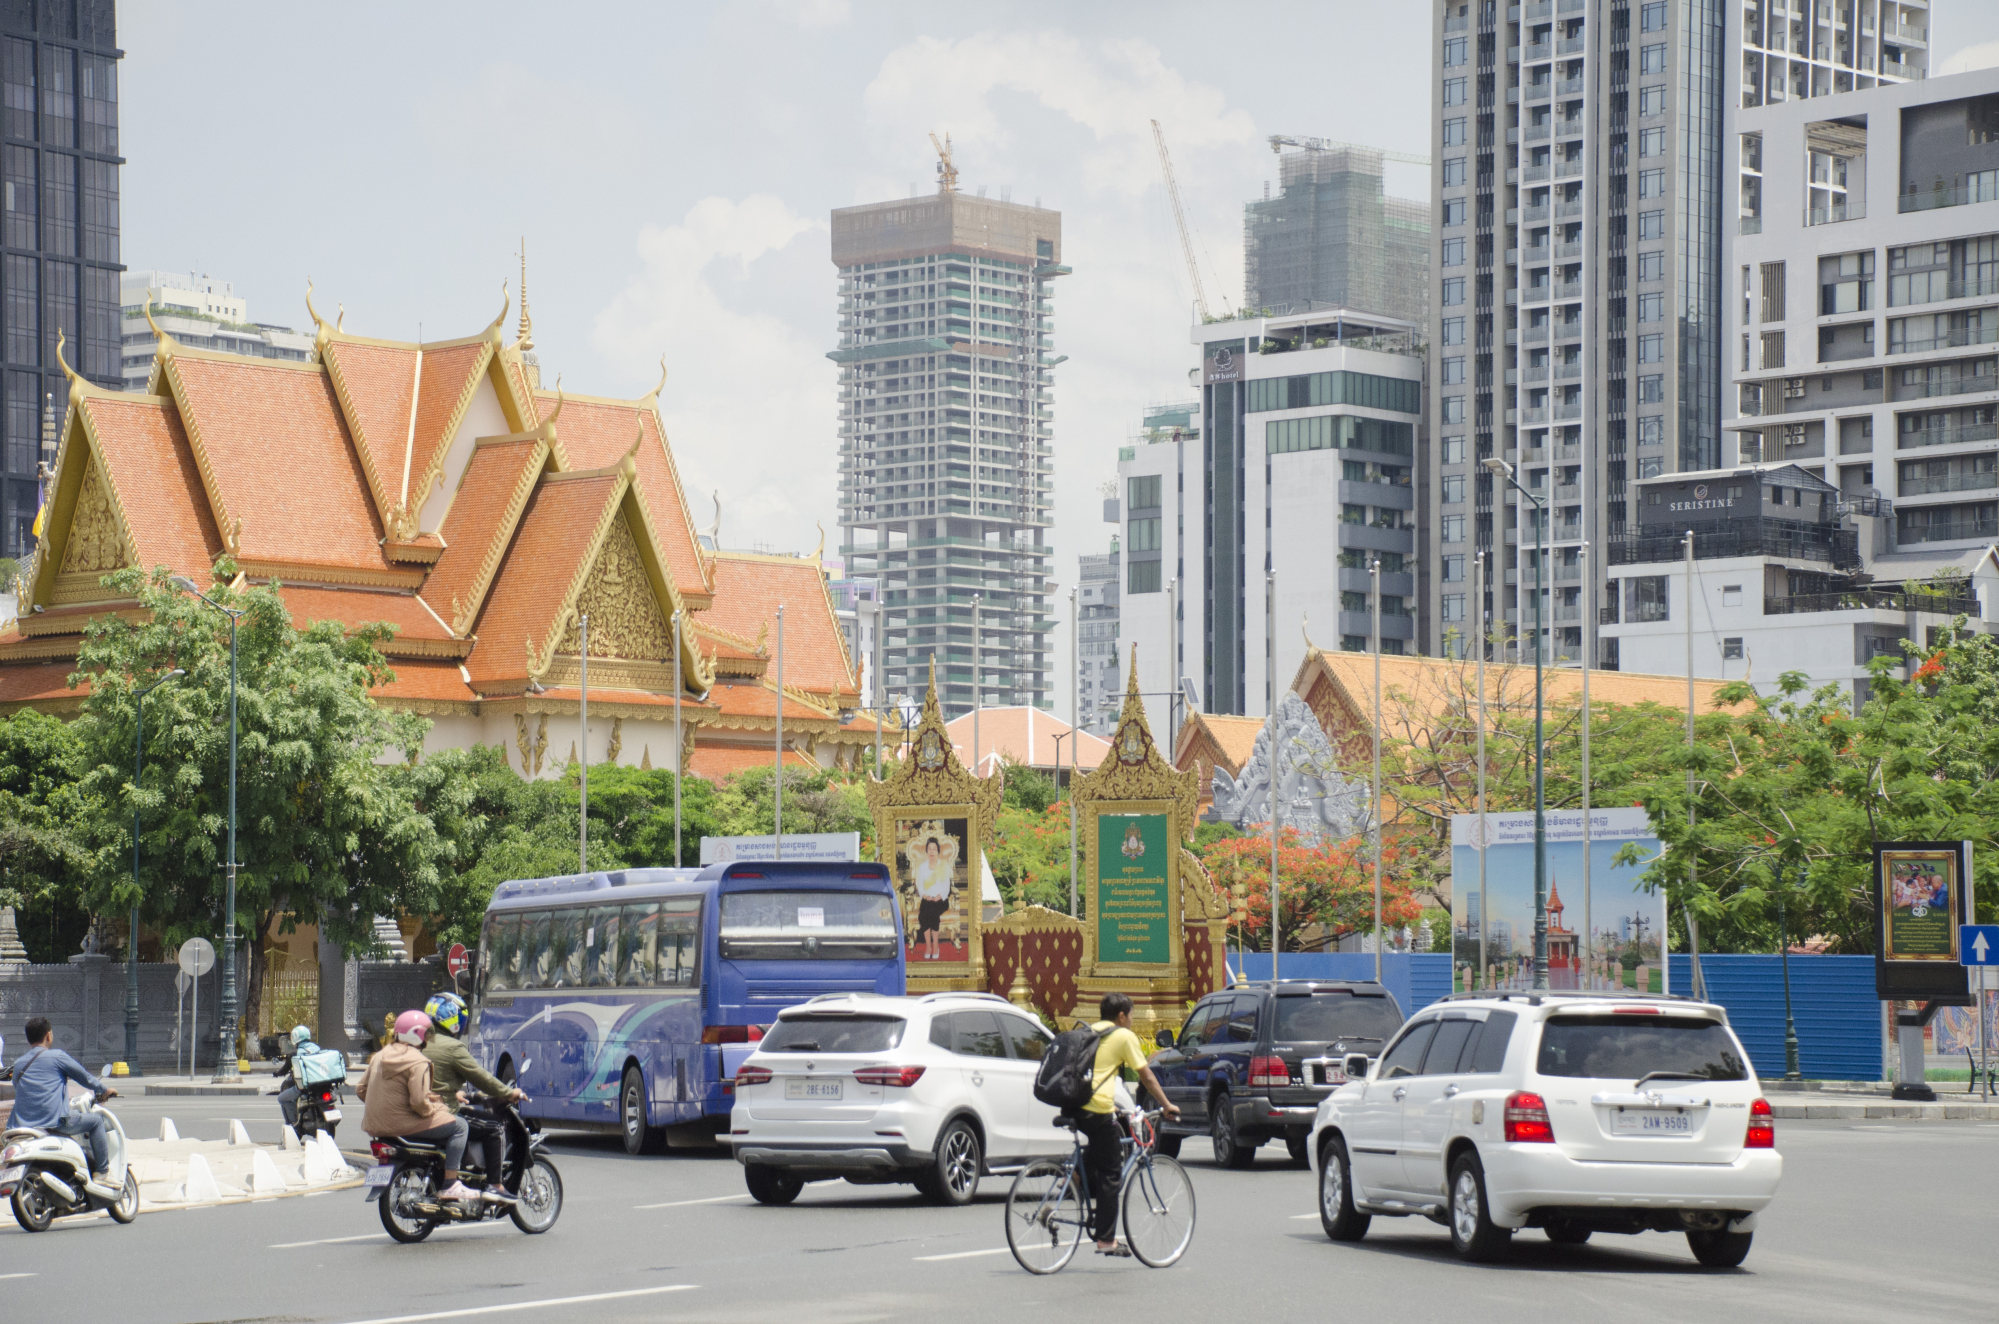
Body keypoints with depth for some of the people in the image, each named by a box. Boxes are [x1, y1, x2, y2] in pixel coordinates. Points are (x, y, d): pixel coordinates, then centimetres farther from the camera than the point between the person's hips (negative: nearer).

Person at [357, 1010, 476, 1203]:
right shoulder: (417, 1062, -15)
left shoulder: (380, 1057, 11)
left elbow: (361, 1089, 13)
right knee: (459, 1125, 1)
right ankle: (450, 1185, -7)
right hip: (405, 1125, -9)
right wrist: (432, 1110, -3)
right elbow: (419, 1102, -23)